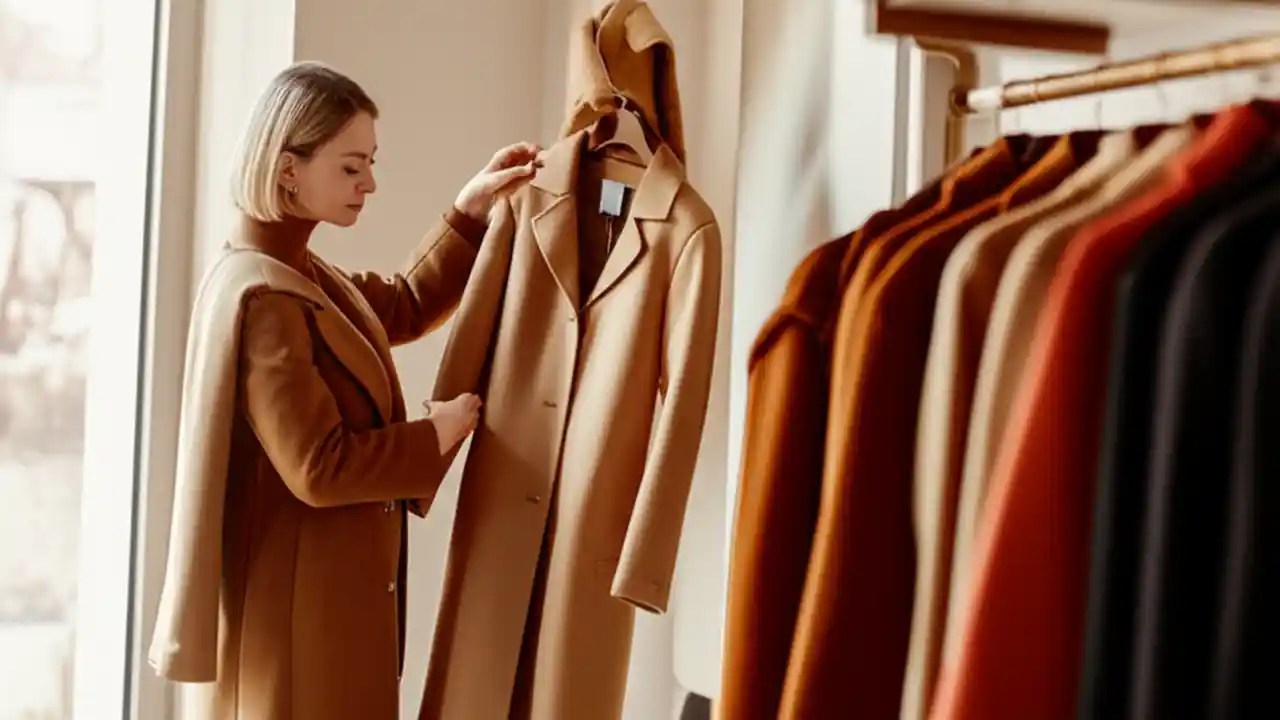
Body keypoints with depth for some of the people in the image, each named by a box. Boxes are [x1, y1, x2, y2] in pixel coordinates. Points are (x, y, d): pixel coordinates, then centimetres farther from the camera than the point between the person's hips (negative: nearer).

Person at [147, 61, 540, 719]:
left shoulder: (297, 270, 7)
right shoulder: (263, 298, -23)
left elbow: (404, 308, 22)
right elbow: (318, 469, -24)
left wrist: (473, 208, 14)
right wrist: (434, 436, -11)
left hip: (331, 582, 10)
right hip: (298, 597, -10)